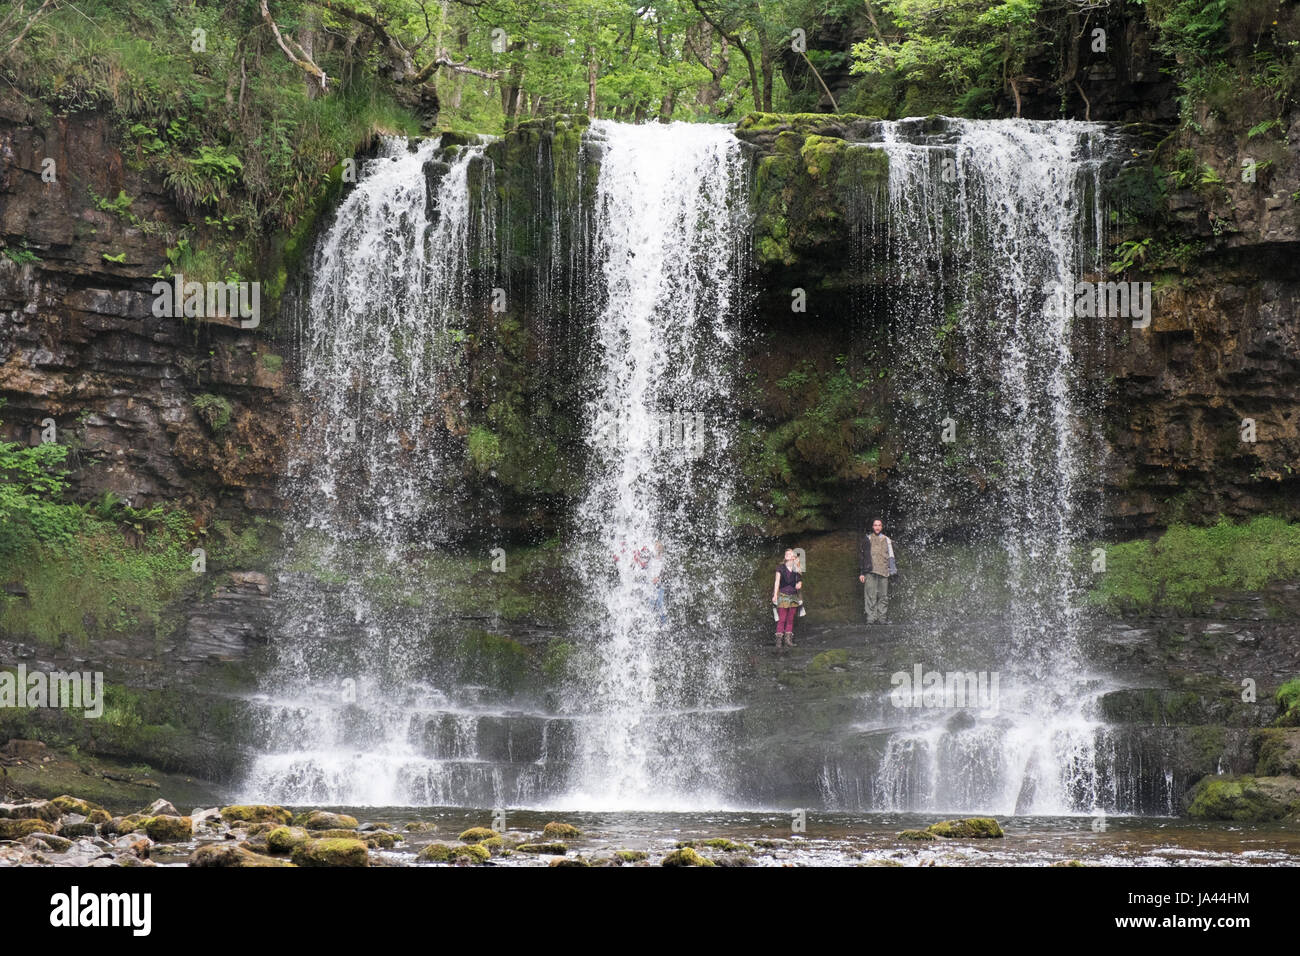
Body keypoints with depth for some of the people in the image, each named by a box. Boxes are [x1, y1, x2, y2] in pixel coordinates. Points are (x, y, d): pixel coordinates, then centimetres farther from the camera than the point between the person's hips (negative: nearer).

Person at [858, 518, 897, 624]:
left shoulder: (887, 540, 18)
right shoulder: (867, 539, 11)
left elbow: (891, 556, 21)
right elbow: (861, 557, 9)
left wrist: (893, 570, 10)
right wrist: (861, 572, 2)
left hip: (884, 572, 2)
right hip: (871, 571, -2)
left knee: (883, 596, -1)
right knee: (870, 596, -10)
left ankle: (881, 618, 2)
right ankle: (871, 617, -11)